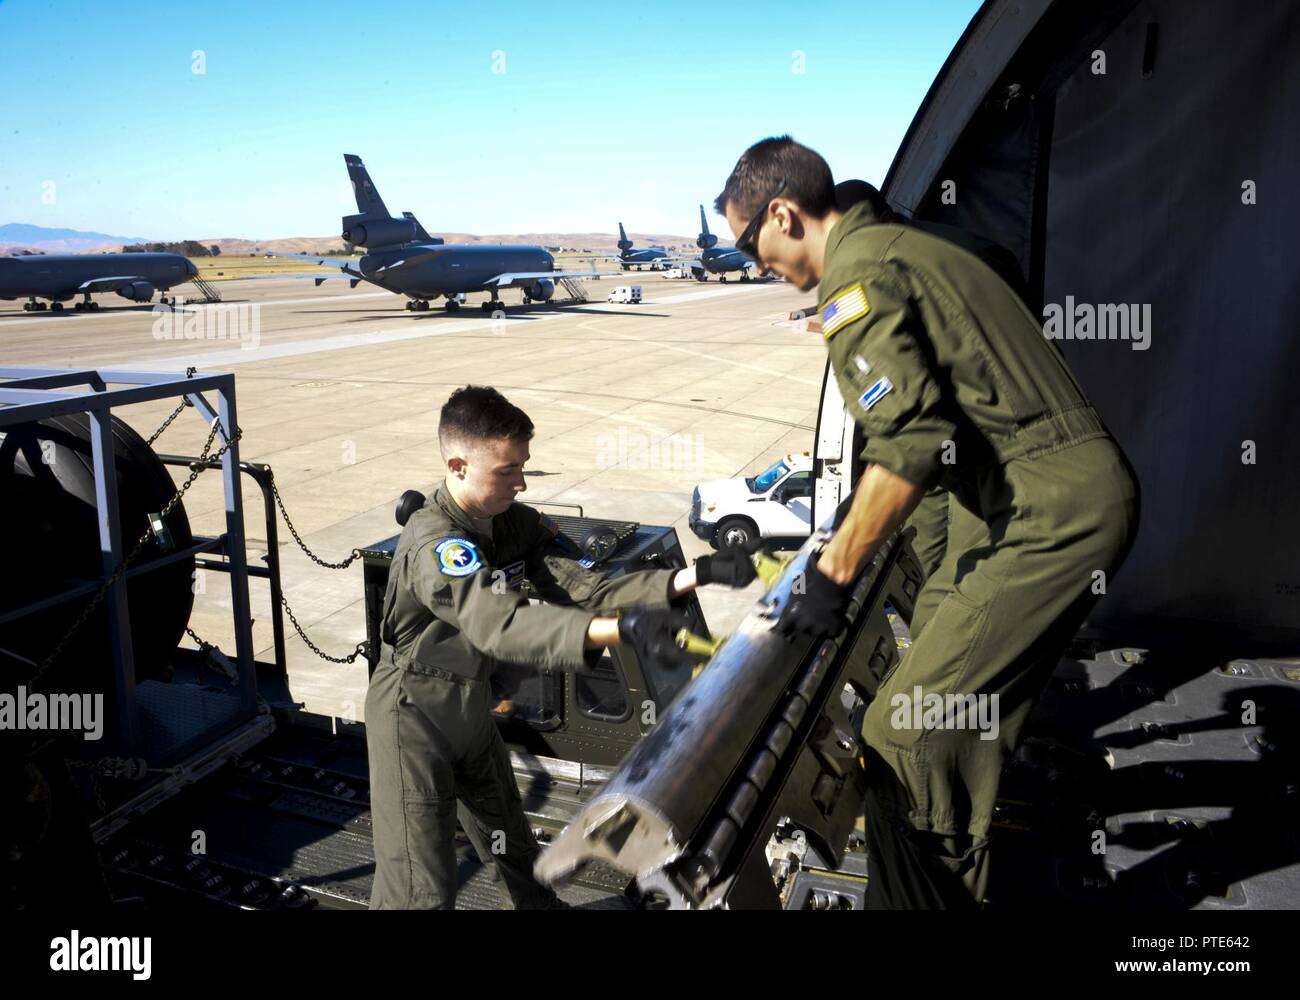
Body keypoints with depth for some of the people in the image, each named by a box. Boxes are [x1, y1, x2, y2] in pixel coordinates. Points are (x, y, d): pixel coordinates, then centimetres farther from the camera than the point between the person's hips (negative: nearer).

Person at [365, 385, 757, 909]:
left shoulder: (516, 523, -6)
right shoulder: (433, 540, -30)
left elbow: (586, 590, -14)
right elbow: (500, 622, -47)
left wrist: (692, 575, -27)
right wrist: (621, 629, -62)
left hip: (473, 709, 7)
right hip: (414, 717, -7)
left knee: (513, 844, 22)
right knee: (421, 889, -2)